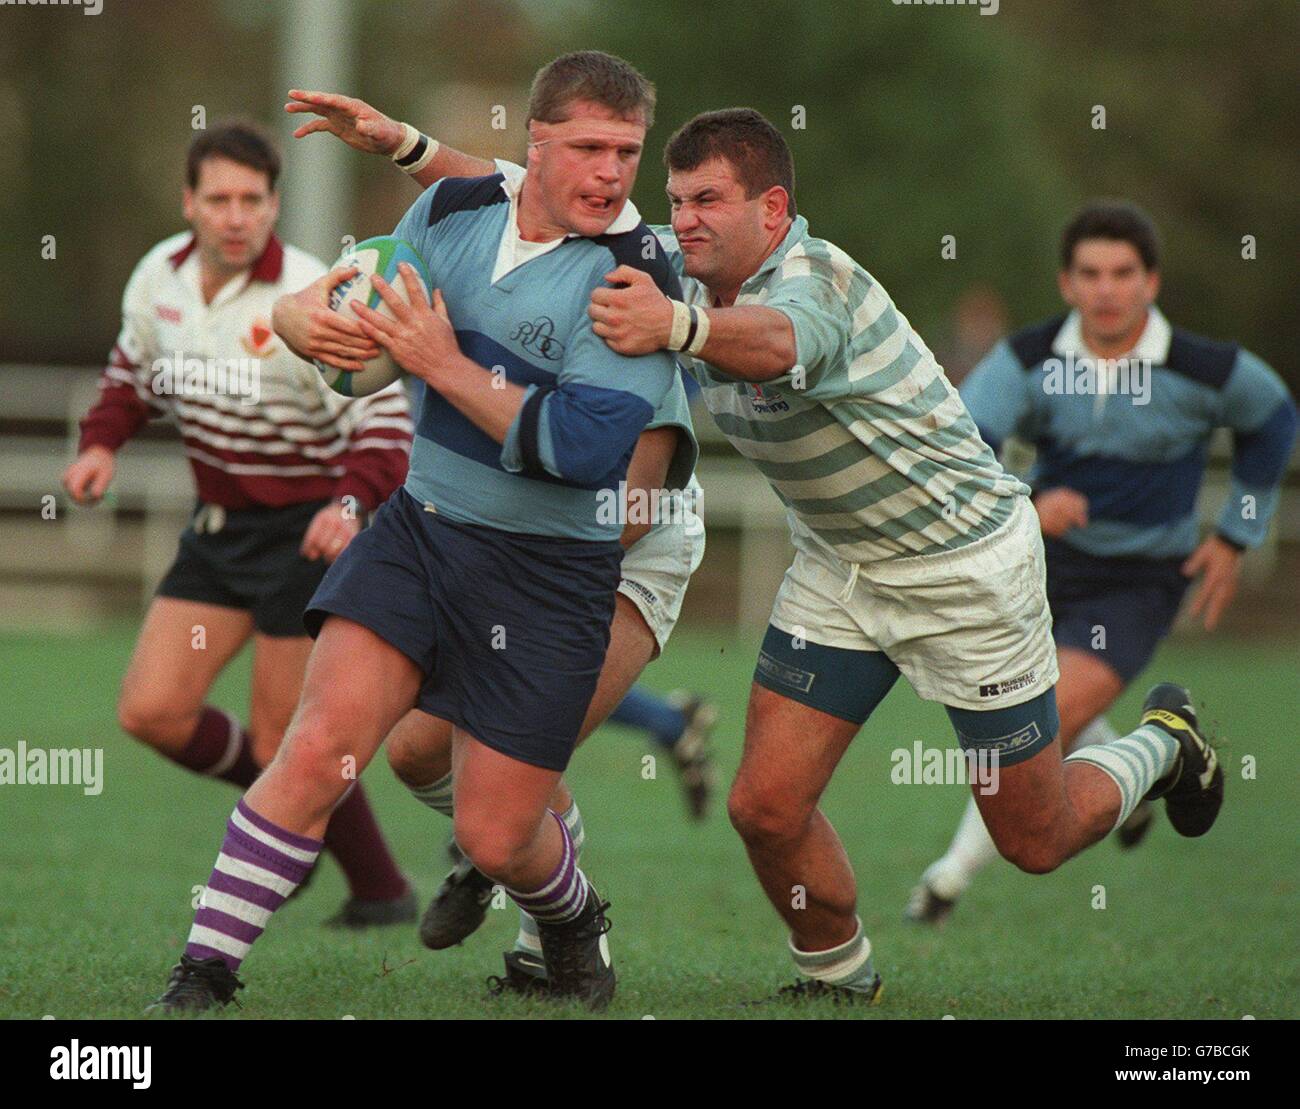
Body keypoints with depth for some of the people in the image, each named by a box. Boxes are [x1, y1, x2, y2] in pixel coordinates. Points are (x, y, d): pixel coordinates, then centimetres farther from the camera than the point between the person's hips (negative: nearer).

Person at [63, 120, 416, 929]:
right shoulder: (160, 277, -2)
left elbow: (384, 421, -18)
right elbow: (135, 371, 19)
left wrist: (350, 505, -36)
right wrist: (101, 444, 1)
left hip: (305, 532, -6)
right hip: (216, 528, 6)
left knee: (284, 745, -5)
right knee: (151, 711, -2)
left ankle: (381, 892, 16)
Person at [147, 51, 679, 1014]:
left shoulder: (635, 283, -15)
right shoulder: (453, 209, 2)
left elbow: (587, 446, -25)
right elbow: (358, 312, 19)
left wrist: (444, 365, -23)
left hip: (547, 572, -3)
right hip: (417, 526, 3)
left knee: (496, 838, 2)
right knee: (320, 746, -16)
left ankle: (575, 924, 37)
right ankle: (202, 978, -9)